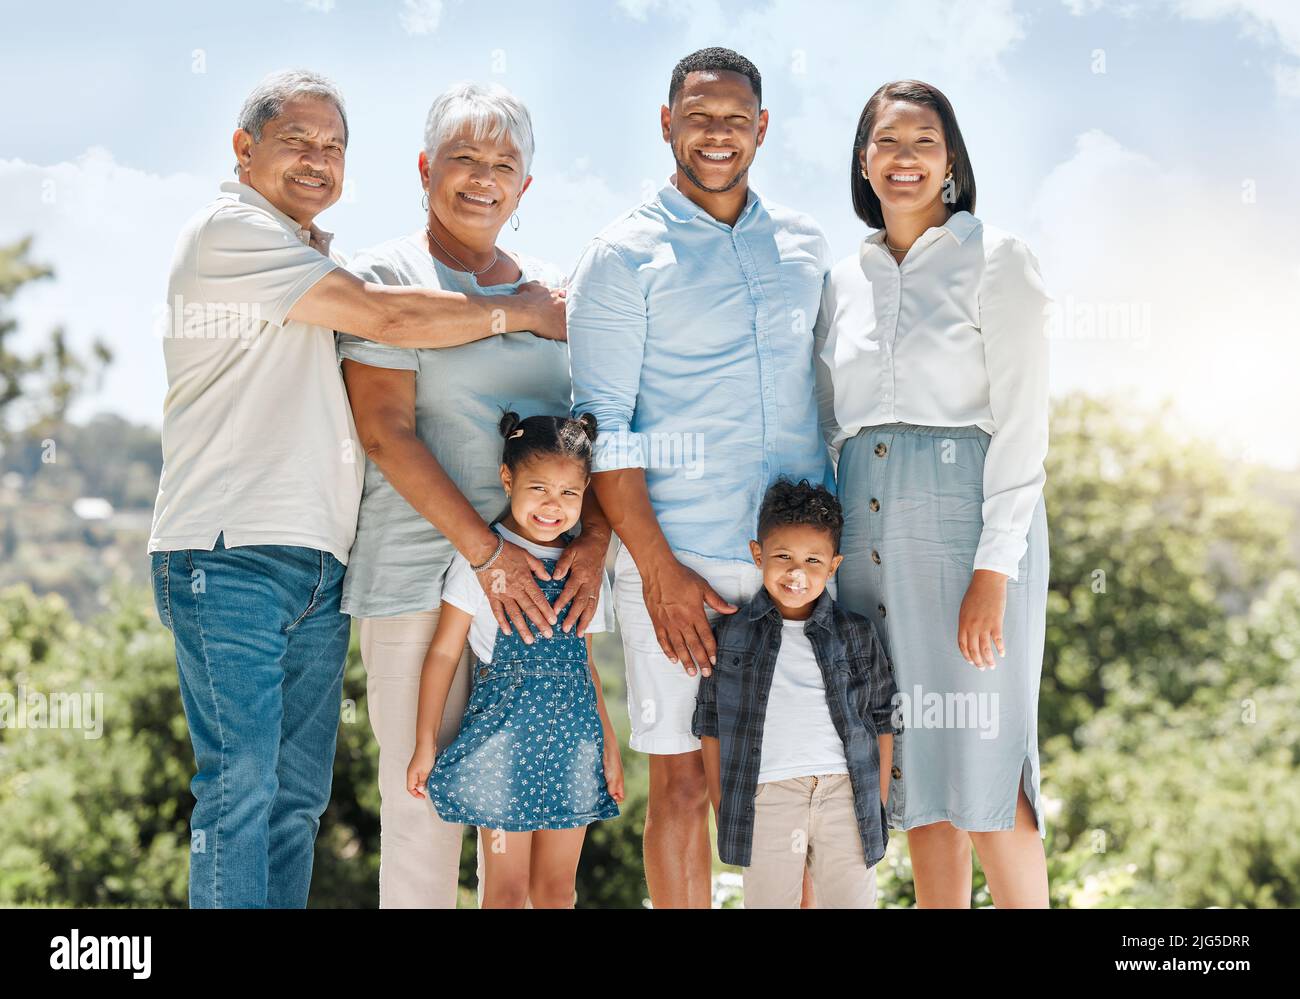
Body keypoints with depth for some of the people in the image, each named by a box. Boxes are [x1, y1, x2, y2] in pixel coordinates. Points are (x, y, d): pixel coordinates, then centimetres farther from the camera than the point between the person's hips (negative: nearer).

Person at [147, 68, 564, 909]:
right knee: (241, 790, -10)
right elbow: (386, 317, -10)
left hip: (318, 562, 9)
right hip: (231, 555, -9)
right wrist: (524, 313, 0)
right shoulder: (228, 231, -5)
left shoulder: (317, 260, 24)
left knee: (298, 799, 7)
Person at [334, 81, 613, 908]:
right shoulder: (386, 276, 1)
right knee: (424, 797, -5)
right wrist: (487, 551, -15)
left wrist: (595, 542, -6)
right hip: (423, 568, -4)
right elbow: (386, 431, -8)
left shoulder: (554, 290, 16)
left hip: (548, 573, 5)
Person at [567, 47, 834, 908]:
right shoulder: (624, 259, 0)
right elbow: (605, 431, -5)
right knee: (684, 781, 0)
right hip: (680, 561, -4)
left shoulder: (805, 246, 14)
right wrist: (659, 571, -11)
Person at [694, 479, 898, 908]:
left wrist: (878, 802, 6)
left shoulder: (857, 635, 8)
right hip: (766, 796, -1)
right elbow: (711, 724, 10)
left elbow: (883, 719, 11)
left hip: (845, 793, 1)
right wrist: (721, 808, 6)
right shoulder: (731, 634, 6)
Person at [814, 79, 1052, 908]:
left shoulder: (997, 261, 0)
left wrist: (994, 571, -15)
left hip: (966, 523, -5)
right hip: (867, 532, 5)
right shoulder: (844, 283, 16)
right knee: (914, 779, 7)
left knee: (982, 779, -7)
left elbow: (1021, 425, -7)